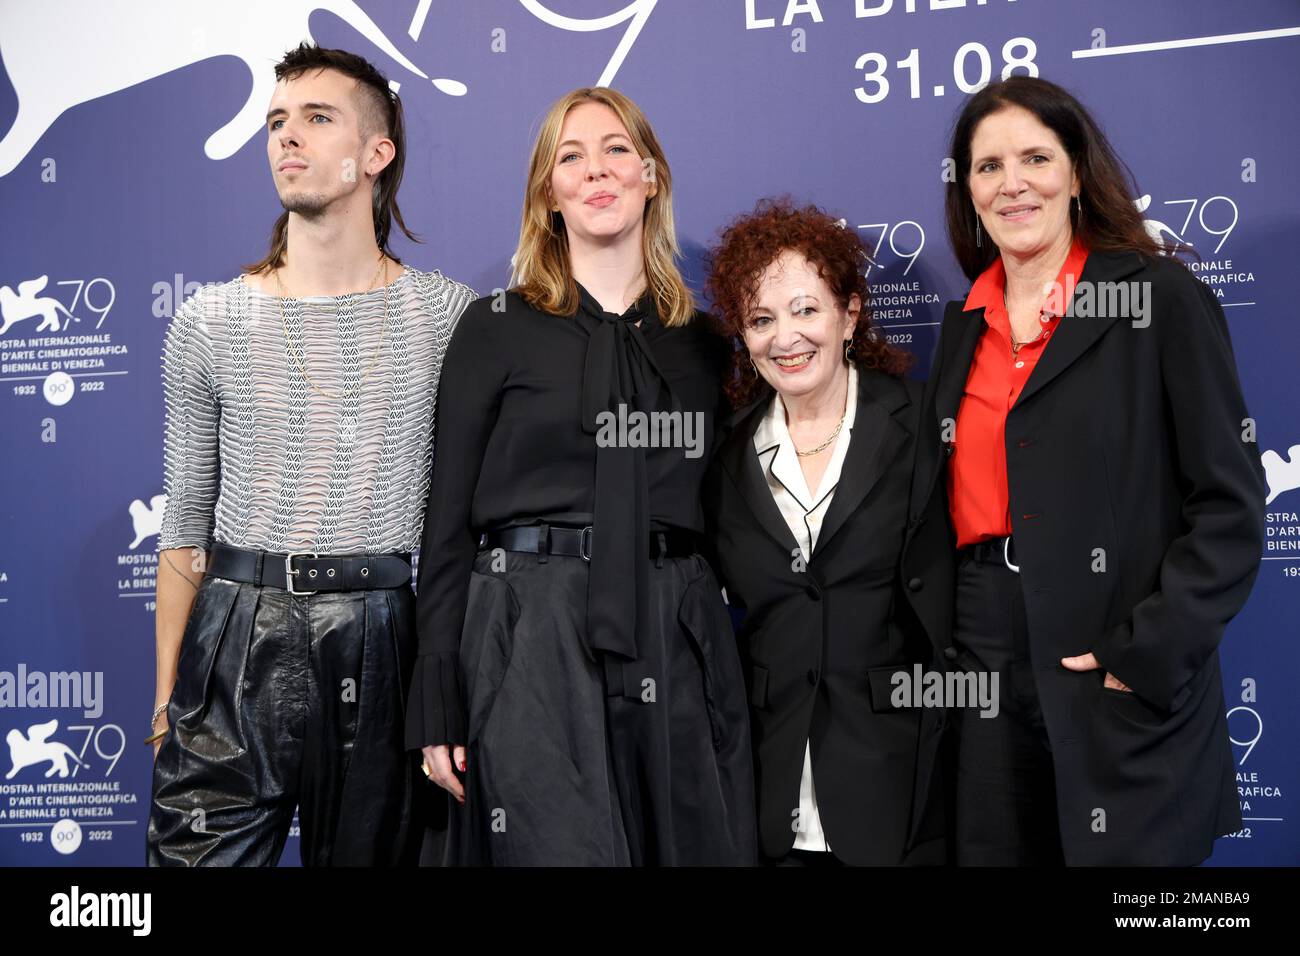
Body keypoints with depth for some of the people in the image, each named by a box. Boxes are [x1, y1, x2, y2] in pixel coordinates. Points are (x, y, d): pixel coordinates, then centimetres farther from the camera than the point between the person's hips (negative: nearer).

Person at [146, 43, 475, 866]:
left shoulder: (452, 317, 1)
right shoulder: (210, 322, 4)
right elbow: (186, 522, 8)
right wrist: (167, 696, 7)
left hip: (383, 644, 0)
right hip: (238, 639, 1)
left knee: (376, 852, 12)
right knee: (201, 854, 3)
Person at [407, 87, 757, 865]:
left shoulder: (702, 342, 12)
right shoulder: (498, 329, 3)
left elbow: (716, 515, 15)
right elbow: (449, 521, 1)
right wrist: (439, 709, -3)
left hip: (677, 645, 4)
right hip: (533, 641, -3)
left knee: (697, 844, 6)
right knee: (562, 851, -6)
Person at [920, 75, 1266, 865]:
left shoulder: (1162, 299, -5)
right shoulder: (965, 325, 11)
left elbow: (1231, 504, -8)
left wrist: (1149, 653, -16)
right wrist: (945, 645, 6)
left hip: (1123, 689, -5)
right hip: (986, 678, 5)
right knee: (998, 850, 12)